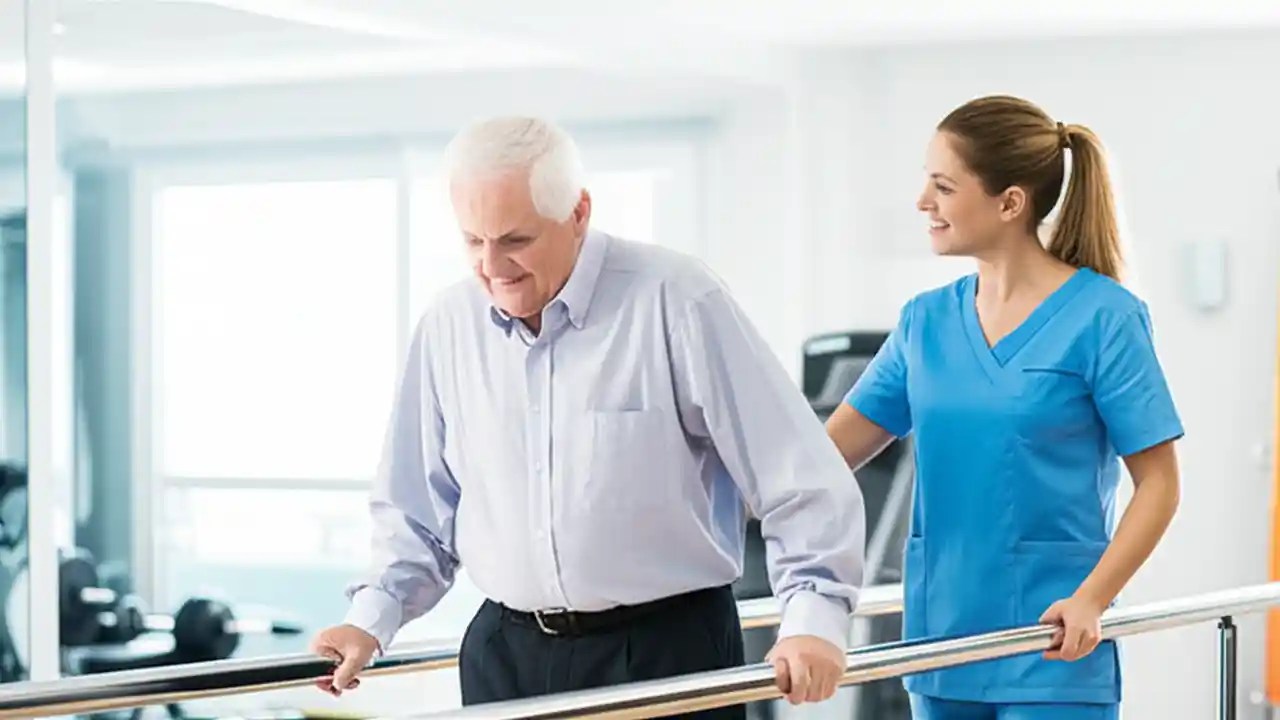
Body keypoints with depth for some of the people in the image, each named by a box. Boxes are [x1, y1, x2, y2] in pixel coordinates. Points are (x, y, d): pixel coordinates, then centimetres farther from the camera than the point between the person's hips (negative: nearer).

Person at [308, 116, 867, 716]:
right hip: (506, 656, 4)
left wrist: (812, 617, -21)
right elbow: (417, 508, 17)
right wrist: (373, 617, 4)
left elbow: (800, 480, -10)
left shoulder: (675, 301, -10)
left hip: (668, 651, -4)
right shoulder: (449, 326, 5)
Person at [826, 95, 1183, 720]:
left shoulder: (1101, 317, -7)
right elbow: (827, 452, 6)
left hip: (1051, 650, -5)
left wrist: (1090, 600, -19)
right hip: (941, 640, 6)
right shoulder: (927, 320, 8)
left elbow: (1158, 483, -7)